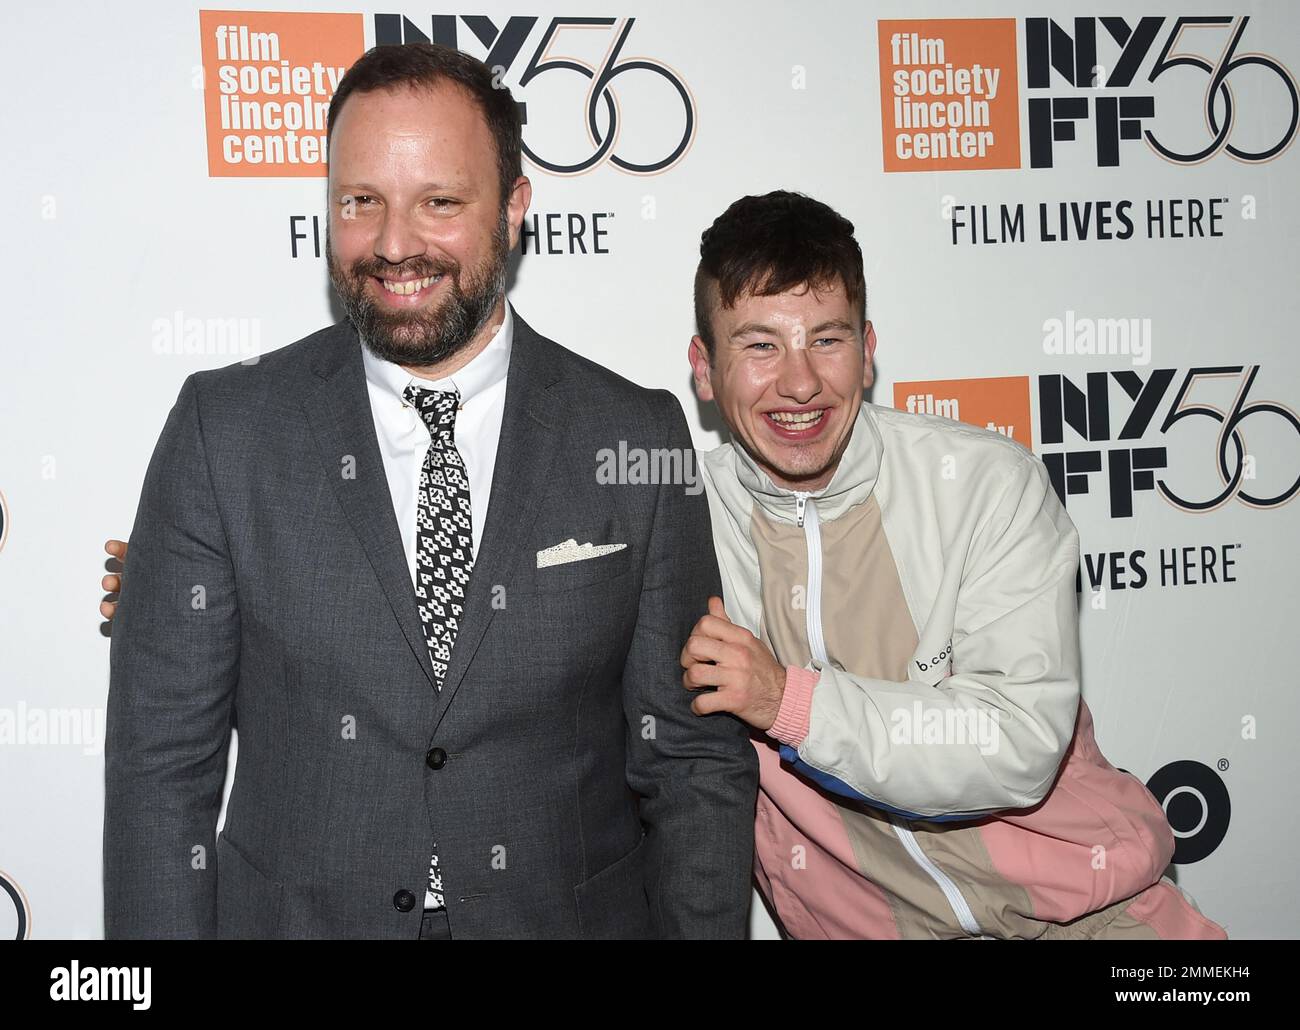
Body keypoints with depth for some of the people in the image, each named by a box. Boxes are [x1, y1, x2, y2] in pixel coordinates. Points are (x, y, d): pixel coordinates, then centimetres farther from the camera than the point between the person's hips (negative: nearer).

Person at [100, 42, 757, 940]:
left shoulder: (640, 437, -7)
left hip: (576, 913, 1)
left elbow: (695, 761, -4)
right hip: (294, 914, 0)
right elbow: (163, 763, -6)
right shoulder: (224, 429, -7)